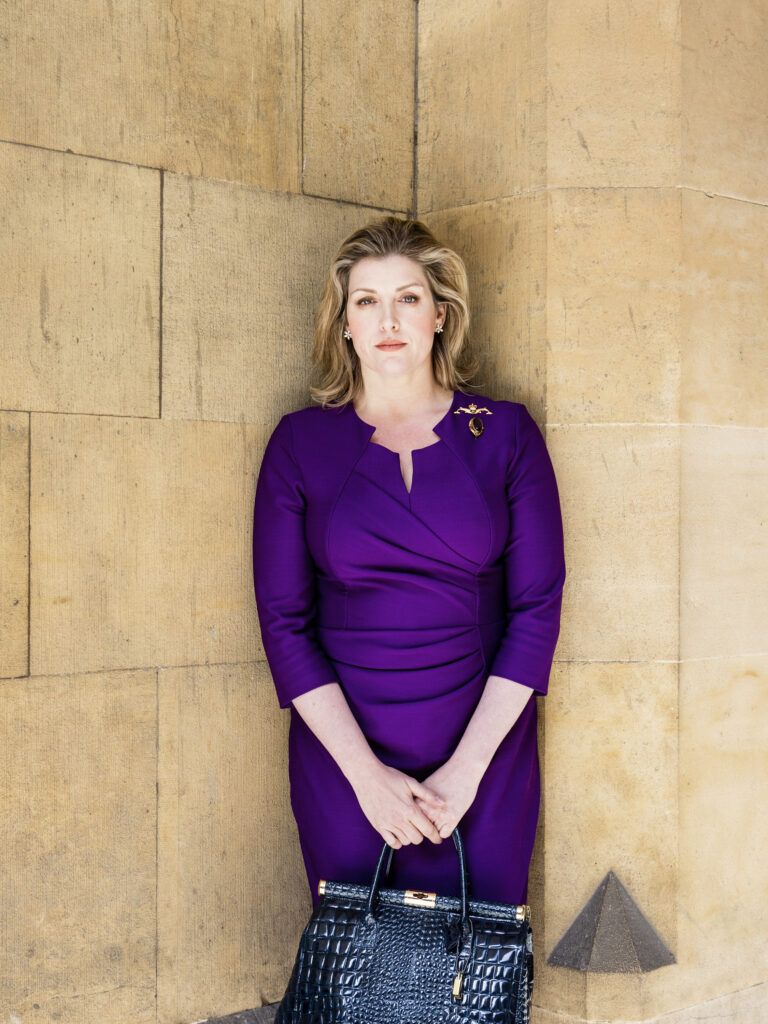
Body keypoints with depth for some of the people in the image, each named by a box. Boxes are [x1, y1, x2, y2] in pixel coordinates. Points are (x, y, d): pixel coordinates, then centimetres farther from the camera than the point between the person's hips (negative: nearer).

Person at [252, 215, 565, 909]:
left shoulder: (506, 433, 1)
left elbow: (538, 604, -3)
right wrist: (365, 770, -12)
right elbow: (284, 619, -2)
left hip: (485, 751, 0)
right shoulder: (301, 443, 1)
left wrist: (467, 766, -11)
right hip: (341, 754, 0)